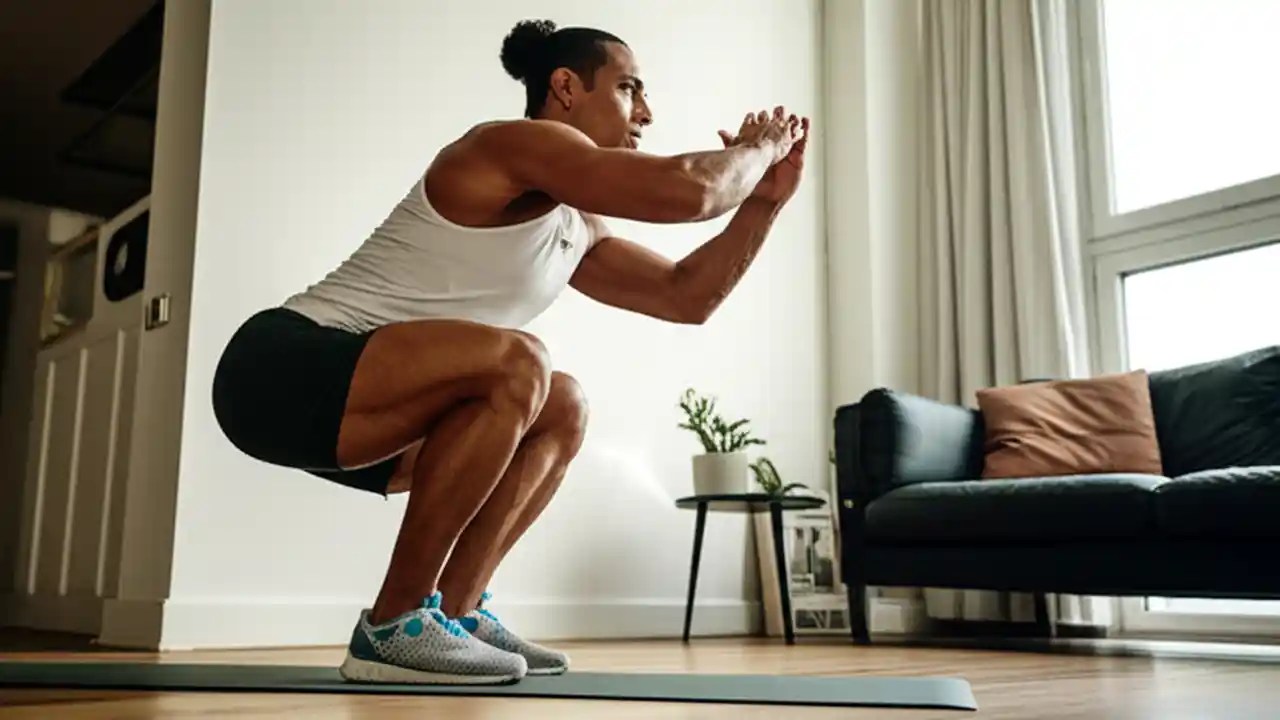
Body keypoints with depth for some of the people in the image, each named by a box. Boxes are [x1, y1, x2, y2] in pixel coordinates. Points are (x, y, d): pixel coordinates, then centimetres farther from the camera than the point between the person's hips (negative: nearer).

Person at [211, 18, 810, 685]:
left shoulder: (576, 228, 15)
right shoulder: (518, 144, -12)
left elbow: (688, 295, 15)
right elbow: (687, 190, -23)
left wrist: (766, 194, 11)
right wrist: (758, 150, -2)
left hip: (340, 401, 10)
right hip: (279, 368, -10)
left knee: (561, 411, 13)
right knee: (515, 365, -29)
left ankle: (455, 610, 5)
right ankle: (394, 624, -16)